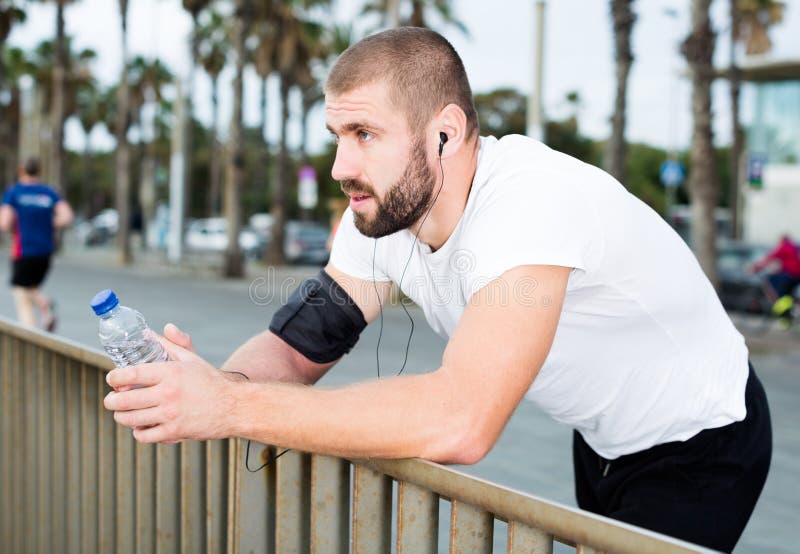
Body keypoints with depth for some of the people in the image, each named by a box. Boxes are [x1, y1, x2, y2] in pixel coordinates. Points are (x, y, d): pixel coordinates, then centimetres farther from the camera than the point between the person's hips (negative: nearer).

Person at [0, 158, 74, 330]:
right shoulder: (49, 192, 5)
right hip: (46, 251, 4)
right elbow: (67, 217, -7)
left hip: (24, 250, -4)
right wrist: (47, 226, 8)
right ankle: (45, 306, -6)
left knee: (23, 300, 2)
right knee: (31, 289, 25)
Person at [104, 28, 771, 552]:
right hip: (600, 439, 7)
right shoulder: (378, 217, -13)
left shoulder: (531, 198, -38)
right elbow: (296, 345, -11)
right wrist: (215, 382, -34)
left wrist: (231, 406, -48)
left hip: (702, 442, -6)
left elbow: (459, 421, -49)